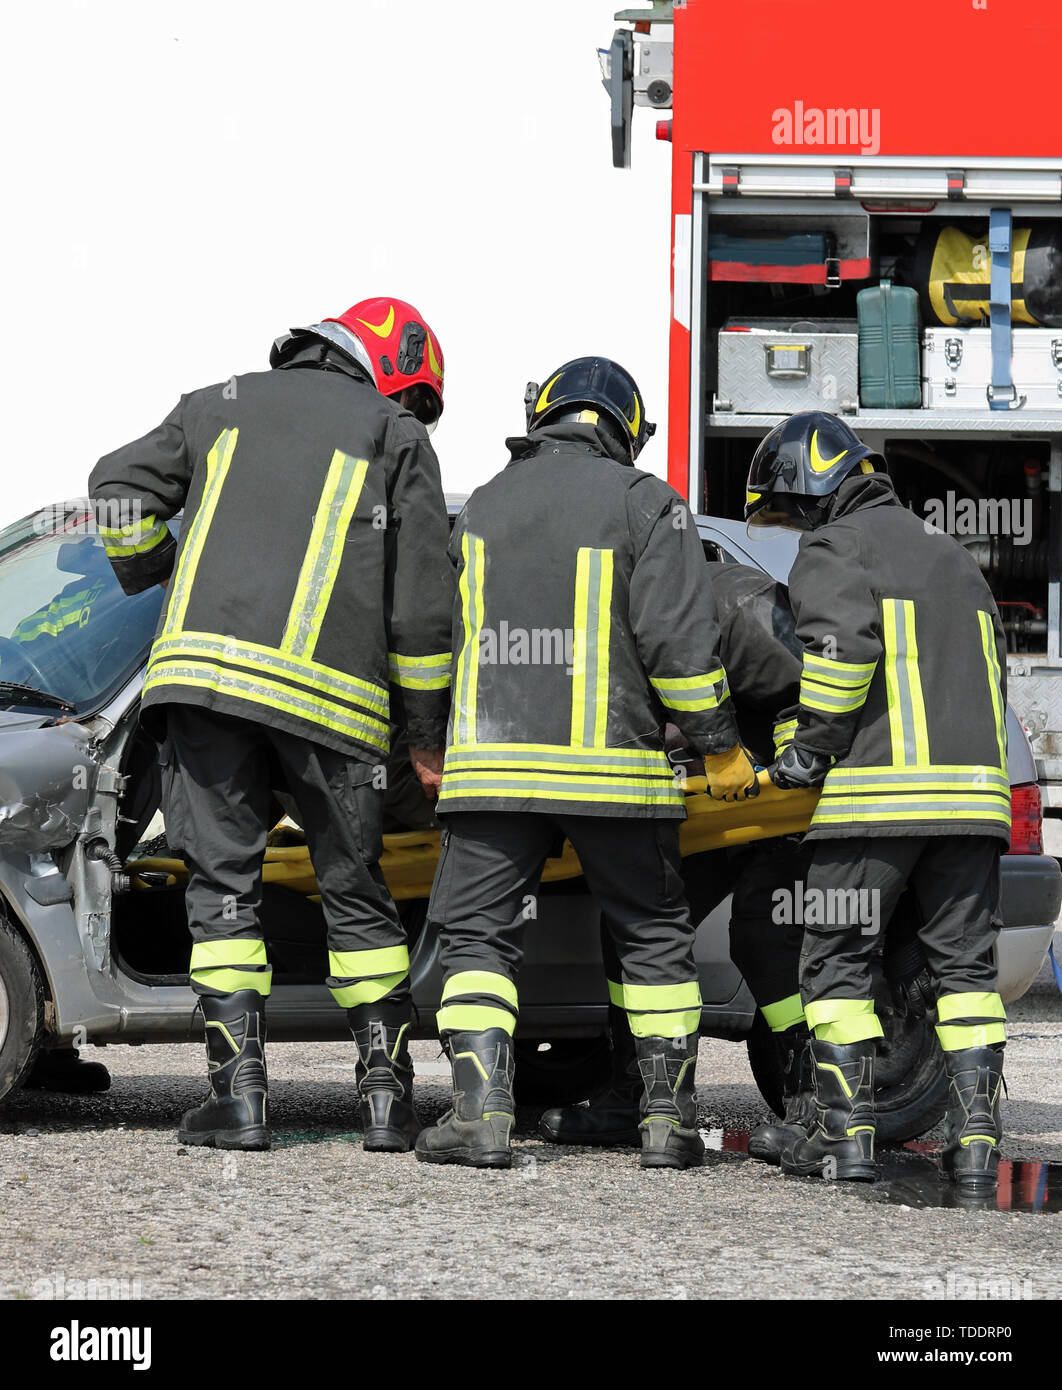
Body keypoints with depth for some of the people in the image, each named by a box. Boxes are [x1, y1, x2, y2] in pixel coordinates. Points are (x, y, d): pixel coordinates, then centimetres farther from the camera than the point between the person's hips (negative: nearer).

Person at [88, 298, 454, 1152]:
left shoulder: (220, 405, 21)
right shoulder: (397, 436, 14)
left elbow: (120, 486, 13)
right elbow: (421, 601, 9)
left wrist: (150, 575, 31)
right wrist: (428, 738, 16)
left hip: (206, 666, 1)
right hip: (329, 691, -1)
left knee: (224, 883, 4)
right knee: (354, 892, 11)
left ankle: (240, 1090, -5)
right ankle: (387, 1092, 9)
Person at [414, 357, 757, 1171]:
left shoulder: (481, 509, 12)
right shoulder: (648, 506, -1)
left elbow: (444, 632, 18)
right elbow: (681, 637, -9)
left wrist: (432, 744, 29)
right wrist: (720, 746, -1)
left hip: (492, 761, 2)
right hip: (613, 766, -2)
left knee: (480, 935, 5)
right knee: (653, 935, 11)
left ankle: (481, 1108, -10)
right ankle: (668, 1115, 8)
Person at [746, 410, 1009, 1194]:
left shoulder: (835, 550, 1)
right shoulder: (953, 558, 26)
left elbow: (844, 645, -16)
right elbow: (994, 665, 26)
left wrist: (814, 745, -9)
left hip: (880, 788, -6)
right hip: (975, 790, 7)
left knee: (838, 962, 2)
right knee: (965, 964, 7)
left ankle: (845, 1131, -2)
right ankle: (977, 1137, 0)